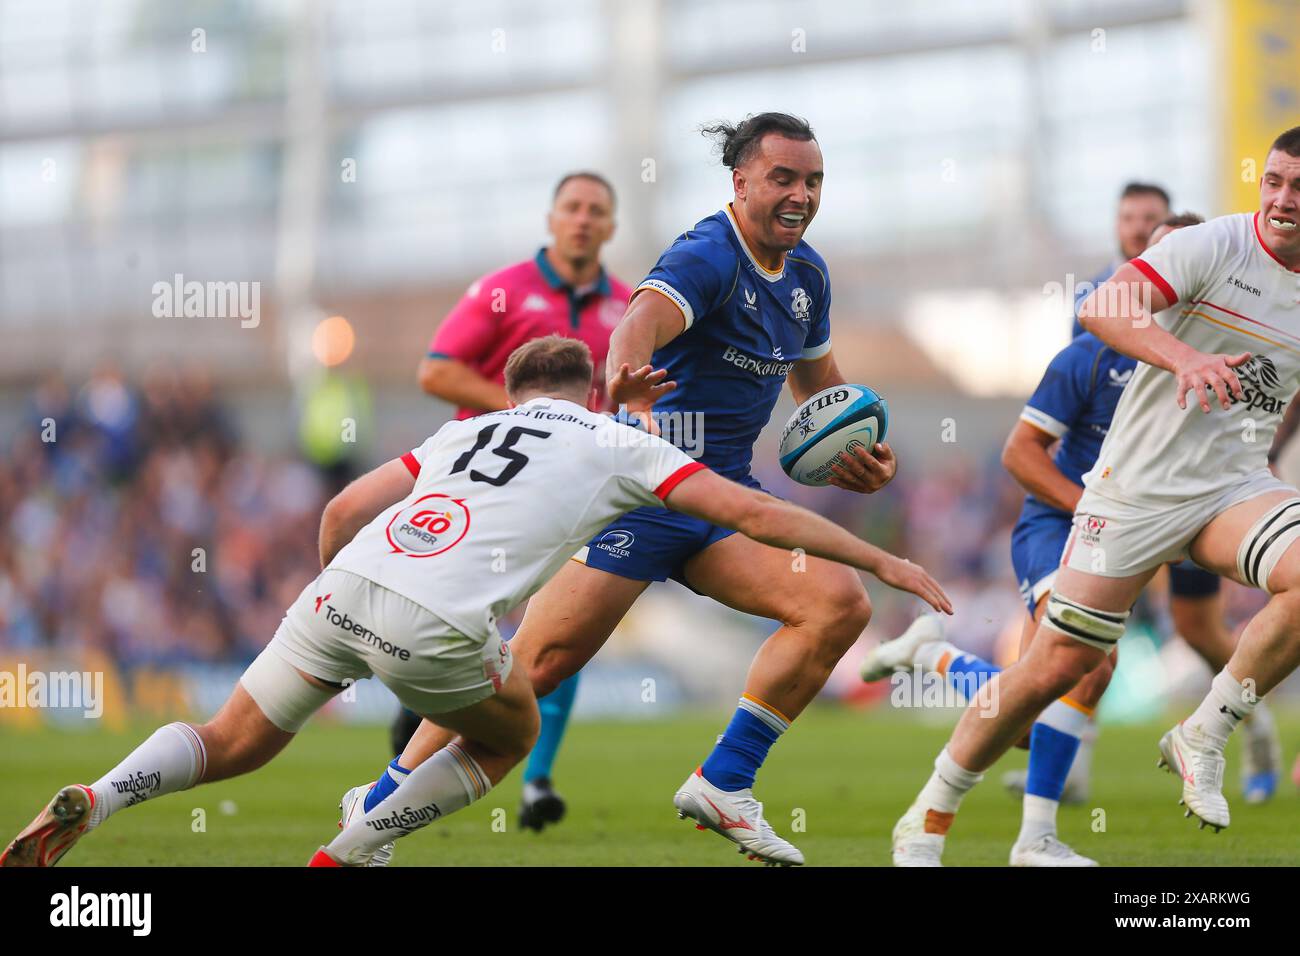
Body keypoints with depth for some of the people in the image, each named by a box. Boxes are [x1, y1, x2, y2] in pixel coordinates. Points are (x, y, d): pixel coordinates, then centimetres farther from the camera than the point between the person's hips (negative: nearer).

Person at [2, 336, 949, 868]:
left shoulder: (469, 430, 30)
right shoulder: (617, 443, 17)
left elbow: (344, 510, 26)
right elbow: (756, 513, 12)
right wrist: (886, 562, 17)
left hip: (342, 591, 4)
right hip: (434, 625, -4)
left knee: (229, 745, 19)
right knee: (510, 737, 26)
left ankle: (92, 800, -7)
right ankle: (343, 857, 14)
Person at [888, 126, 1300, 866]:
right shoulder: (1216, 246, -9)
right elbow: (1104, 309, -23)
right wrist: (1185, 357, -37)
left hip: (1234, 487, 4)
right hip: (1136, 490, -4)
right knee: (1058, 664, -4)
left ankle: (1204, 737, -10)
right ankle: (928, 821, 14)